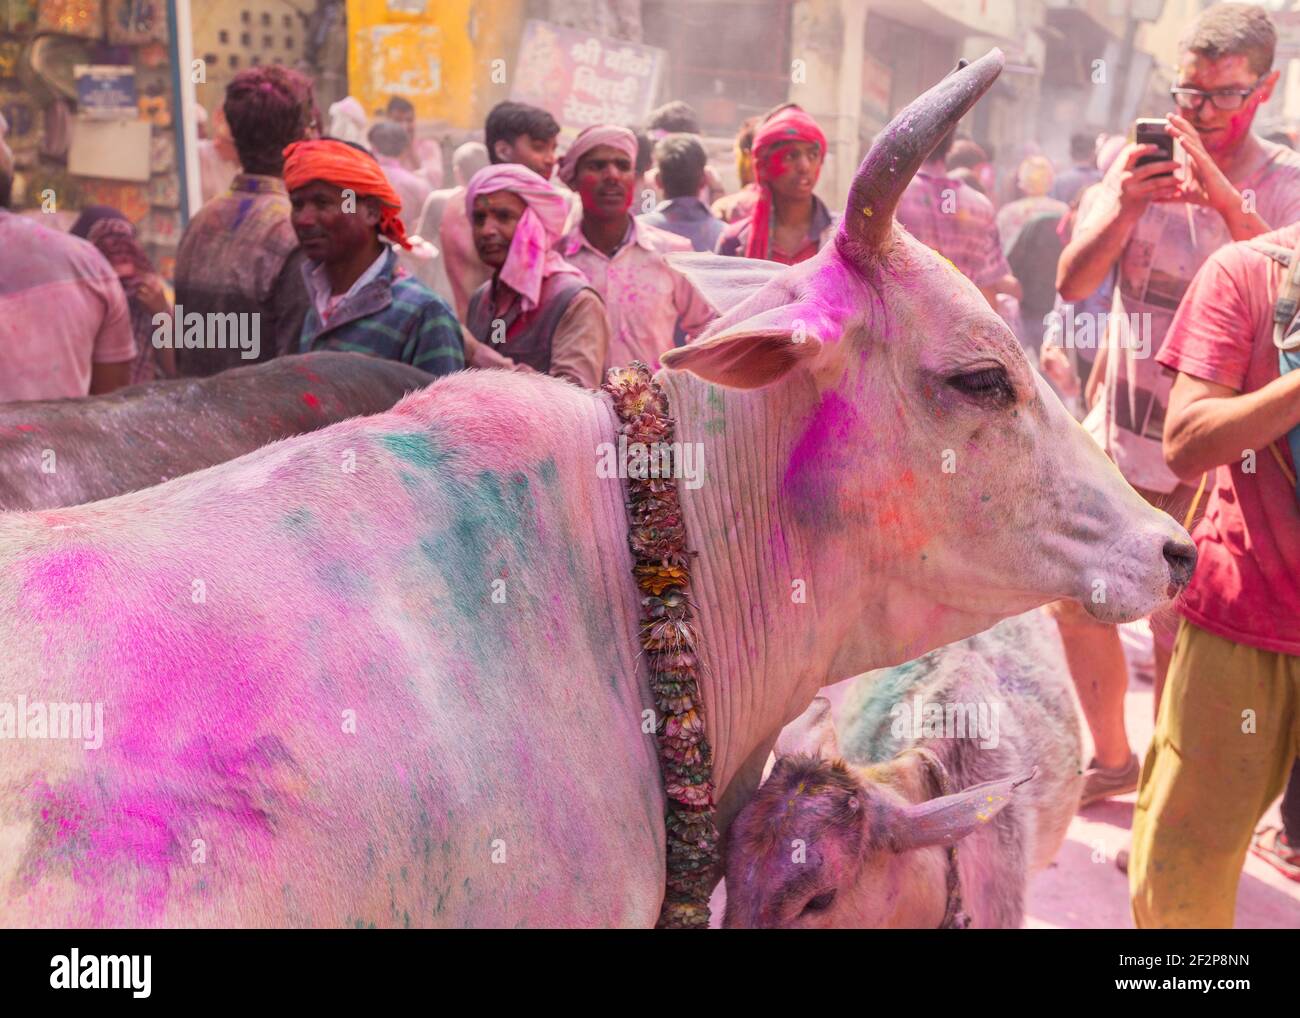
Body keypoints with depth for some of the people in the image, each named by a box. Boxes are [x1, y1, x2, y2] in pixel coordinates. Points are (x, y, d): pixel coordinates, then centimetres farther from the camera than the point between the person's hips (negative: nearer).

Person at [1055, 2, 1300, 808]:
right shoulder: (1144, 164, 3)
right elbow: (1073, 284, -6)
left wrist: (1226, 201, -35)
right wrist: (1126, 204, -23)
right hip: (1120, 427, 4)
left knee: (1181, 627, -4)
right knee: (1077, 600, 10)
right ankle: (1112, 759, 32)